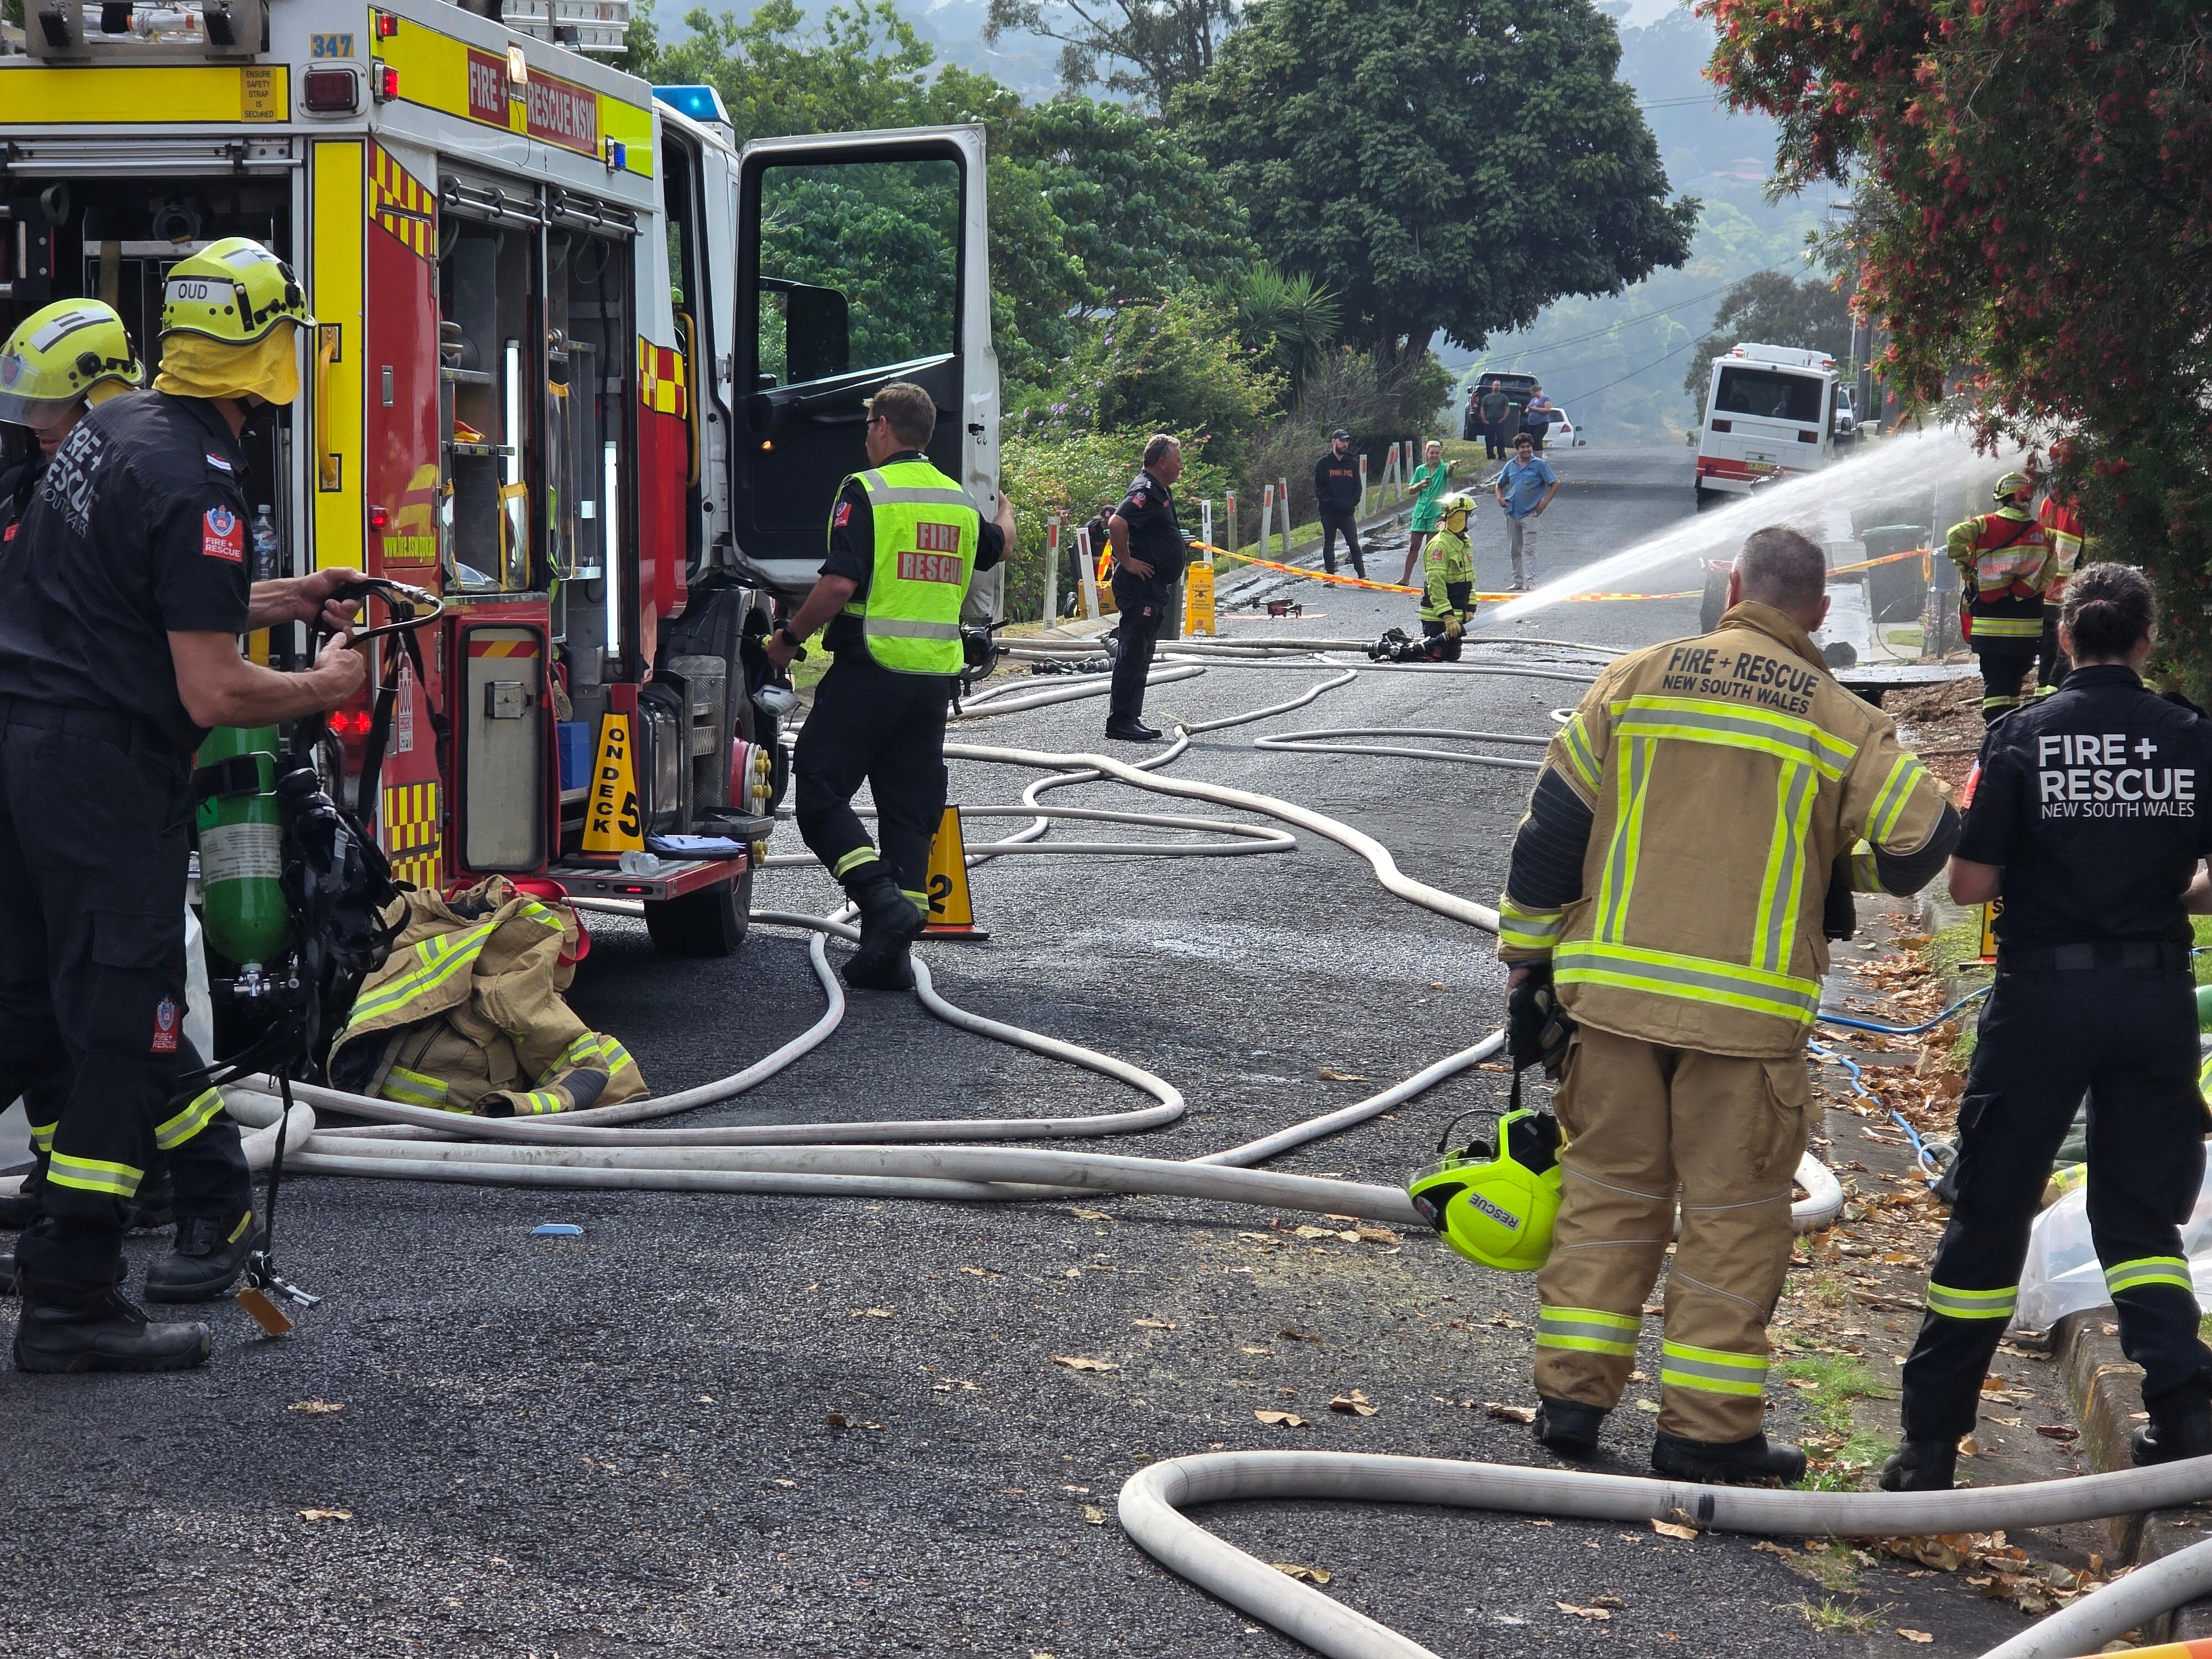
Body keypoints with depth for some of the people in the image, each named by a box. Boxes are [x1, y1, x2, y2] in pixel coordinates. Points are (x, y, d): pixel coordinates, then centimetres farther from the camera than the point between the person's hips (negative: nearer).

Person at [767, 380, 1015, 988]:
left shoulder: (866, 491, -9)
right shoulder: (958, 501, 13)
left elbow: (840, 582, -19)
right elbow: (999, 545, 35)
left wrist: (790, 637, -5)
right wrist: (1004, 509, 58)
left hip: (871, 667, -7)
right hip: (936, 674, 7)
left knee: (820, 790, -1)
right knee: (910, 807, 9)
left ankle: (882, 901, -19)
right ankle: (891, 953, 6)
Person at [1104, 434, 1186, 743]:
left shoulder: (1161, 491, 17)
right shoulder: (1146, 491, -16)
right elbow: (1117, 524, -31)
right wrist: (1127, 562, -22)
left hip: (1155, 587, 11)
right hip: (1140, 586, -11)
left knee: (1140, 655, 13)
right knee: (1132, 652, -9)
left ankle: (1131, 718, 18)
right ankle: (1120, 721, -7)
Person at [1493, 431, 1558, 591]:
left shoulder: (1540, 464, -2)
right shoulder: (1511, 466, 11)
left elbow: (1555, 484, -1)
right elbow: (1499, 485, 24)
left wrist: (1545, 502, -9)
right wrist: (1500, 497, 4)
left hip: (1531, 512, -5)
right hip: (1512, 512, 5)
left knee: (1528, 549, -12)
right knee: (1514, 549, 11)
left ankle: (1529, 582, -14)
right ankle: (1518, 581, 19)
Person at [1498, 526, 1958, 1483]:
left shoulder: (1635, 681, 5)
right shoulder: (1836, 720, 0)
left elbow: (1553, 822, 5)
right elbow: (1922, 837, -3)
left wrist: (1528, 956, 14)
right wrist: (1852, 871, 19)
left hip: (1614, 984, 3)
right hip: (1749, 1008, -2)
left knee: (1608, 1187, 14)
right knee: (1732, 1210, 6)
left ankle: (1572, 1395, 15)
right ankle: (1706, 1429, 8)